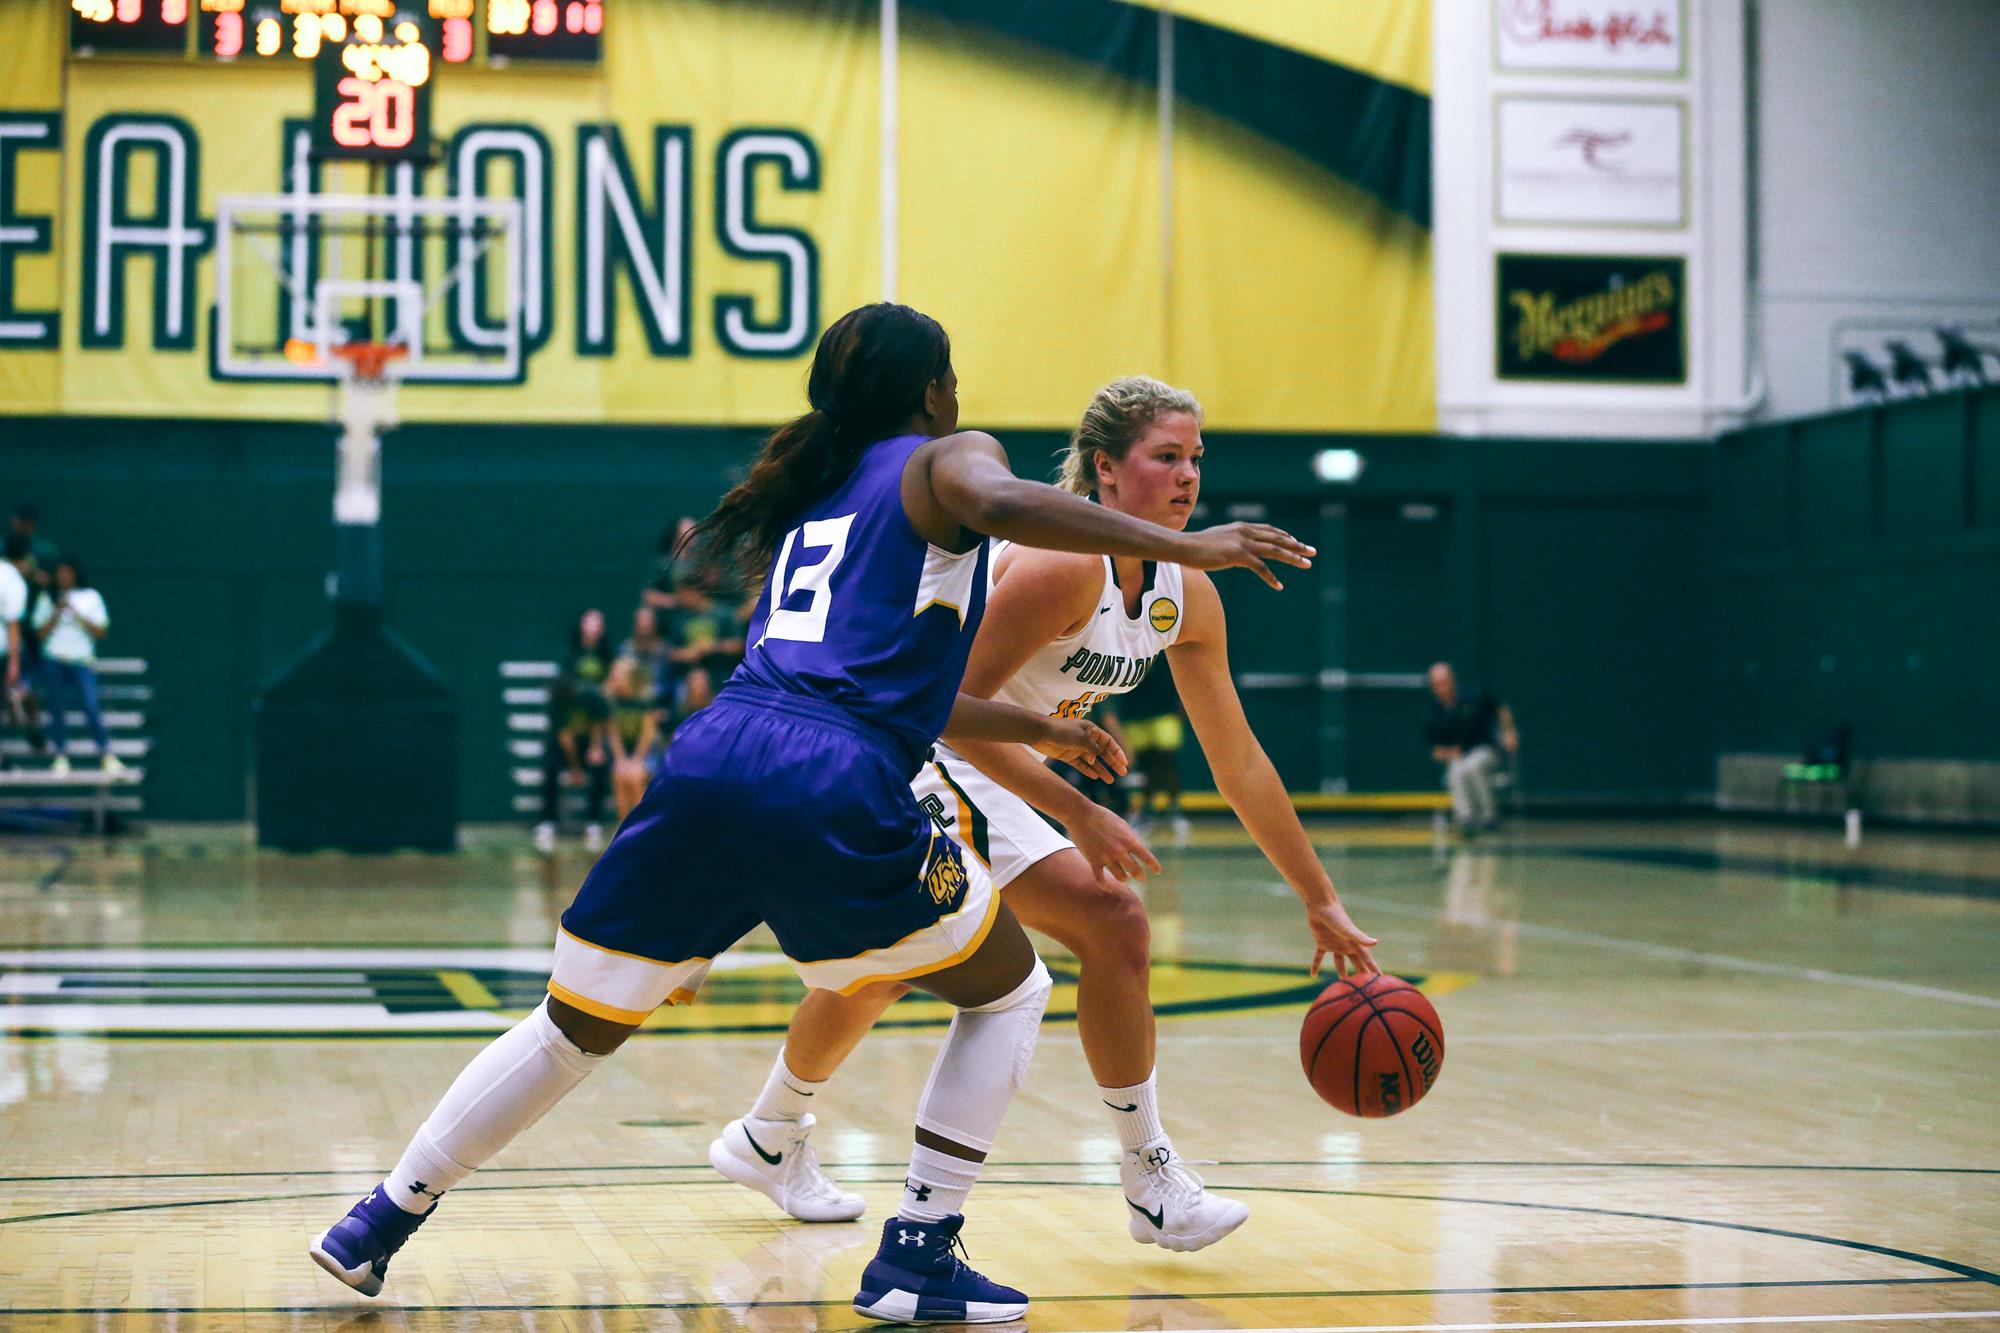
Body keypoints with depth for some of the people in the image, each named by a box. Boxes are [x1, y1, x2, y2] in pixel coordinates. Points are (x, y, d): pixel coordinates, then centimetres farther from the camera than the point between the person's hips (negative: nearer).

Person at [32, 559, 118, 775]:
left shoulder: (91, 597, 7)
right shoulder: (48, 599, 10)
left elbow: (101, 631, 1)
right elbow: (40, 633, 4)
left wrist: (76, 613, -8)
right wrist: (57, 613, -8)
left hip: (81, 661, -2)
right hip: (54, 660, 2)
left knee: (91, 707, -13)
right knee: (57, 709, 1)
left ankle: (107, 755, -9)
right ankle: (62, 756, 8)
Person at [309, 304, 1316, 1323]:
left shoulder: (808, 494, 32)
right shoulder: (943, 460, 13)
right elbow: (998, 504, -14)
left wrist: (1036, 728, 47)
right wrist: (1183, 545, -12)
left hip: (711, 756, 6)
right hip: (833, 794, -6)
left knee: (576, 1028, 21)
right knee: (1009, 992, 16)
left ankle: (383, 1219, 24)